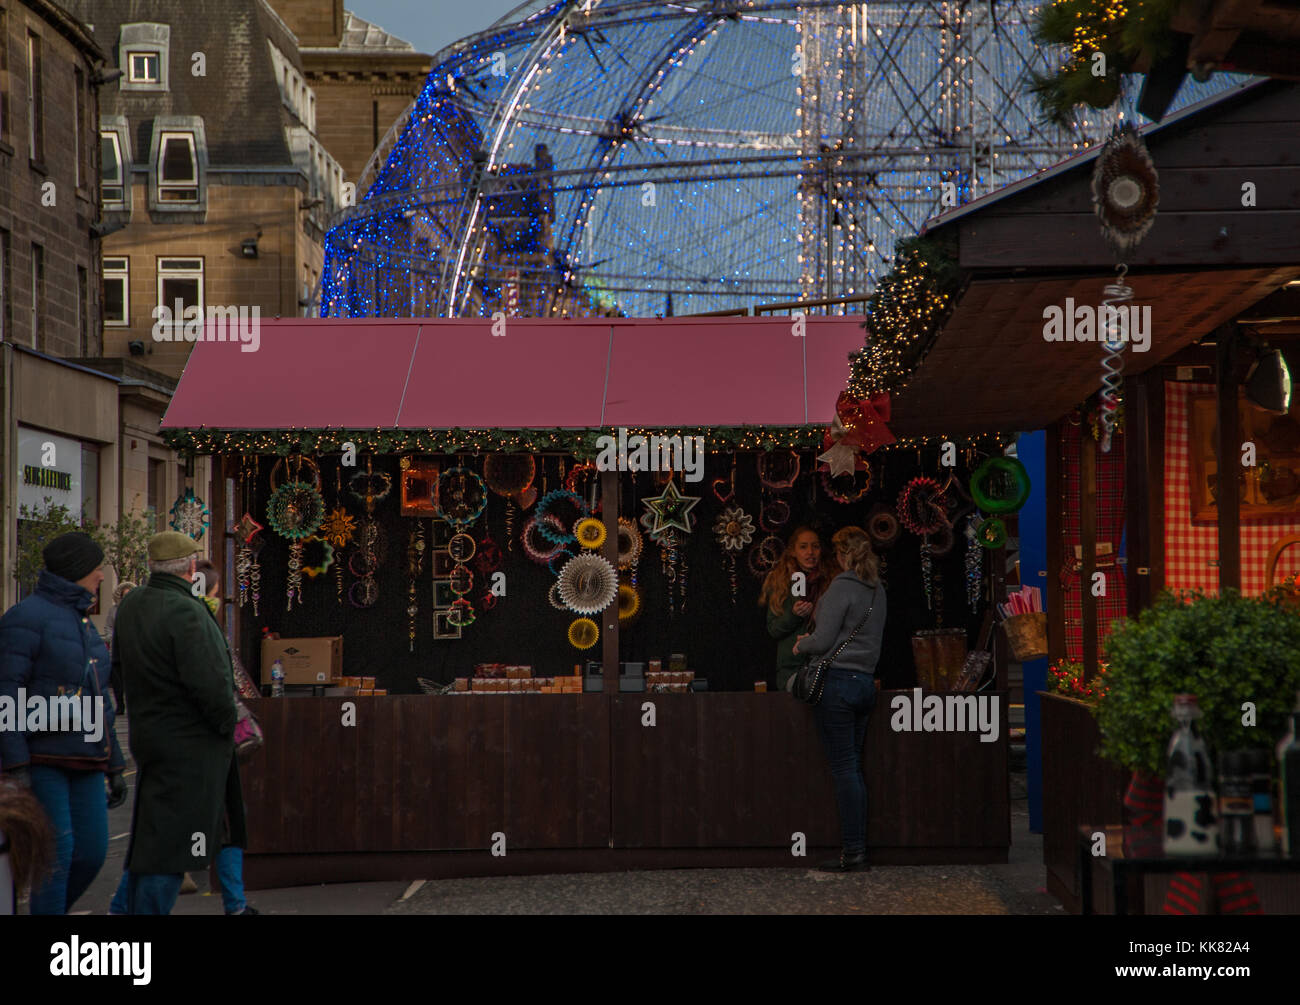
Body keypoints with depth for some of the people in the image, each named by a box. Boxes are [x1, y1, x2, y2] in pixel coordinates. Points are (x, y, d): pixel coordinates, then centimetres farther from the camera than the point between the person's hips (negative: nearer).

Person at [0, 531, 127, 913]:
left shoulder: (82, 626, 17)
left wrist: (115, 767, 17)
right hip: (40, 758, -8)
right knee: (56, 852, -11)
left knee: (92, 852, 1)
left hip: (82, 762, 8)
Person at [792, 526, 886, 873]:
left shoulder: (842, 587, -12)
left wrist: (802, 645, 6)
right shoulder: (877, 590, 13)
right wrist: (814, 639, 24)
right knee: (854, 768, 11)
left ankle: (853, 853, -5)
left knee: (844, 769, -6)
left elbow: (823, 640, -14)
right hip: (865, 682, 8)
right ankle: (857, 850, 12)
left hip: (837, 681, -8)